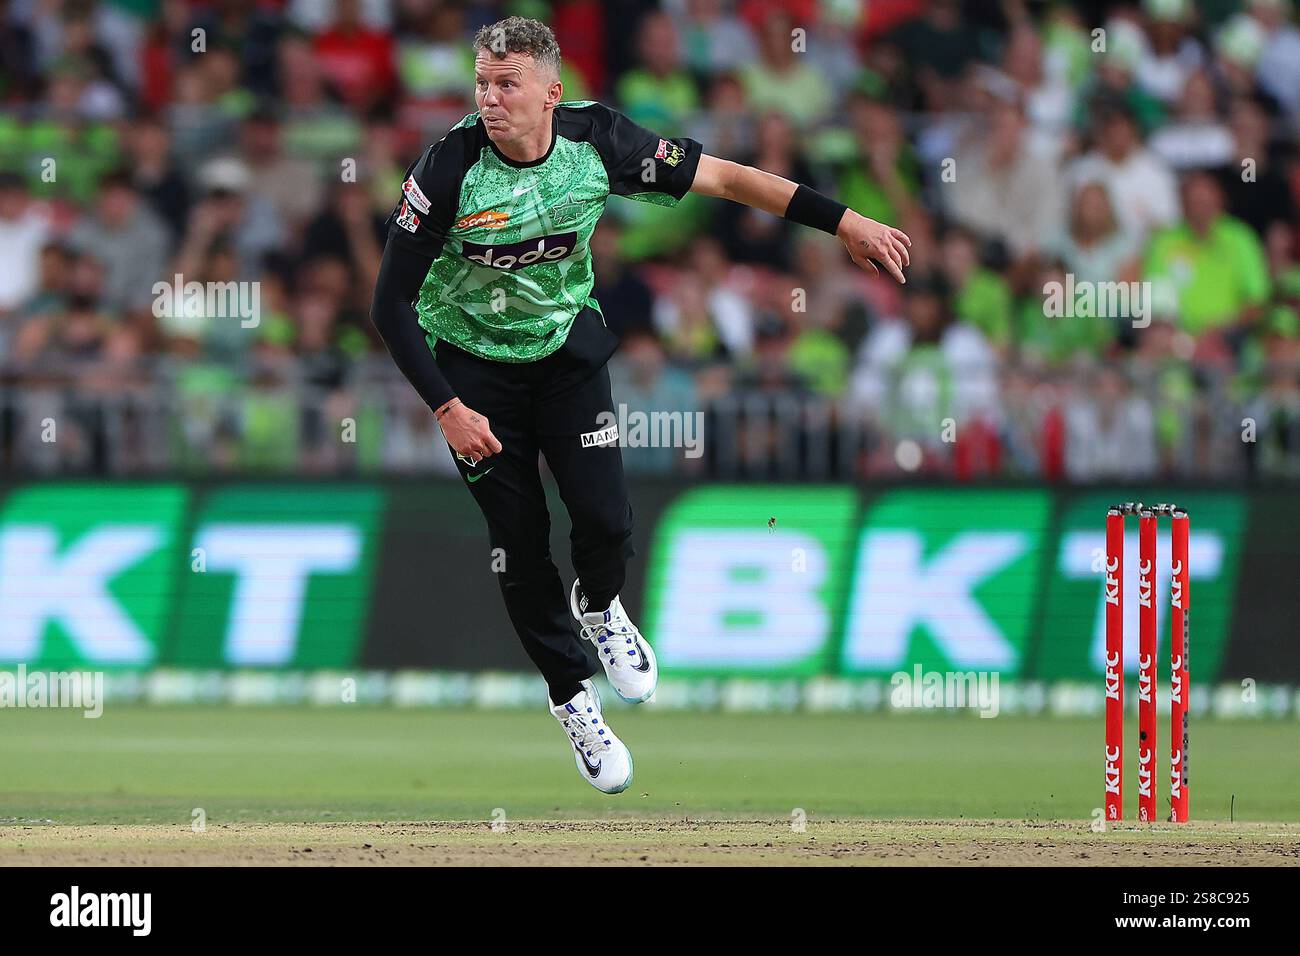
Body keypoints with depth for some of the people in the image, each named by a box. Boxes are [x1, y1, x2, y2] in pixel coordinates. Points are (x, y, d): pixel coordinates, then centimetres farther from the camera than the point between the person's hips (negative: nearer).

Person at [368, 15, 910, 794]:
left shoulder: (596, 140, -19)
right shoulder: (451, 169, -26)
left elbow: (721, 177, -9)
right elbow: (392, 305, -18)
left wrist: (845, 224, -10)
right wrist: (447, 410, -23)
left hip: (567, 344, 2)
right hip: (474, 365, -2)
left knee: (606, 519, -11)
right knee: (521, 545, 1)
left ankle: (600, 608, 27)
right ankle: (571, 698, 24)